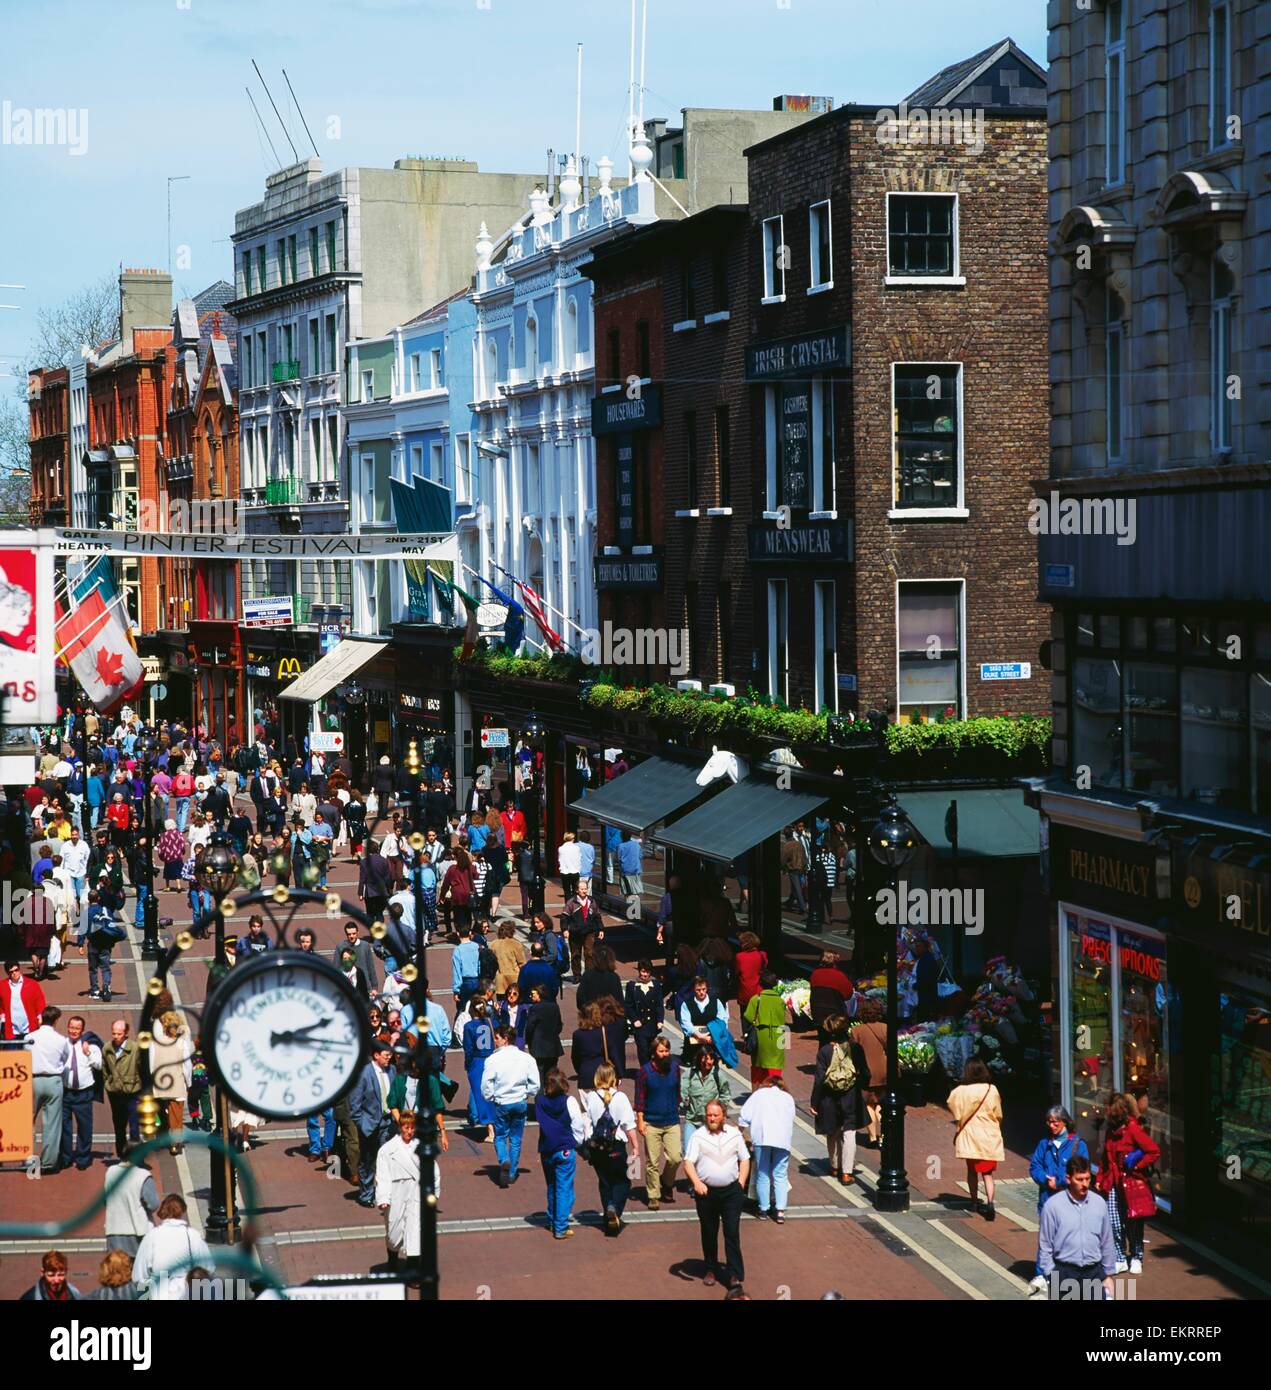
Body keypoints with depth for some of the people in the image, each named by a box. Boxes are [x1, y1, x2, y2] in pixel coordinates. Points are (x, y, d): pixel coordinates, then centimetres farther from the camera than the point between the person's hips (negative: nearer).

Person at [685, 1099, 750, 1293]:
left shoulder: (734, 1134, 6)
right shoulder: (698, 1136, -2)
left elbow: (744, 1160, 13)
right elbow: (688, 1162, -7)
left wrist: (741, 1183, 3)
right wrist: (696, 1182, -23)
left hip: (731, 1191, 0)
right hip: (706, 1191, 0)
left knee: (732, 1233, -5)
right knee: (709, 1233, 10)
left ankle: (734, 1275, -4)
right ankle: (711, 1270, 26)